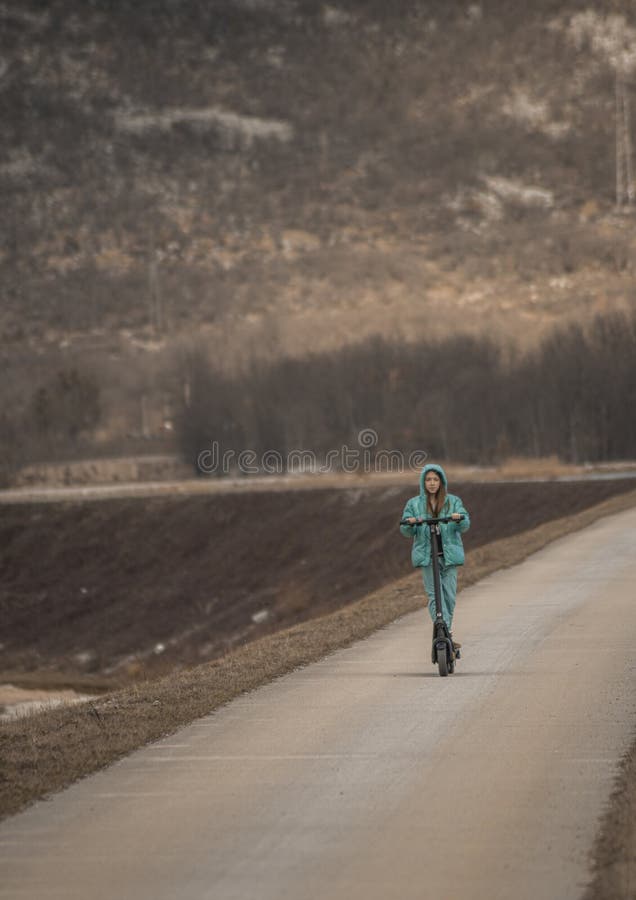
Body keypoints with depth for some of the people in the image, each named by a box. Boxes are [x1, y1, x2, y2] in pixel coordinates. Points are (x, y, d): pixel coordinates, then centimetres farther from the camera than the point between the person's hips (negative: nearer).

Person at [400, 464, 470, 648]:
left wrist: (459, 519, -25)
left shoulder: (453, 502, 9)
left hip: (449, 555, 1)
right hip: (426, 556, -1)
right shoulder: (414, 504, 9)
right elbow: (406, 532, 4)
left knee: (449, 596, 0)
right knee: (434, 595, -12)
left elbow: (465, 525, -2)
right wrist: (410, 523, -18)